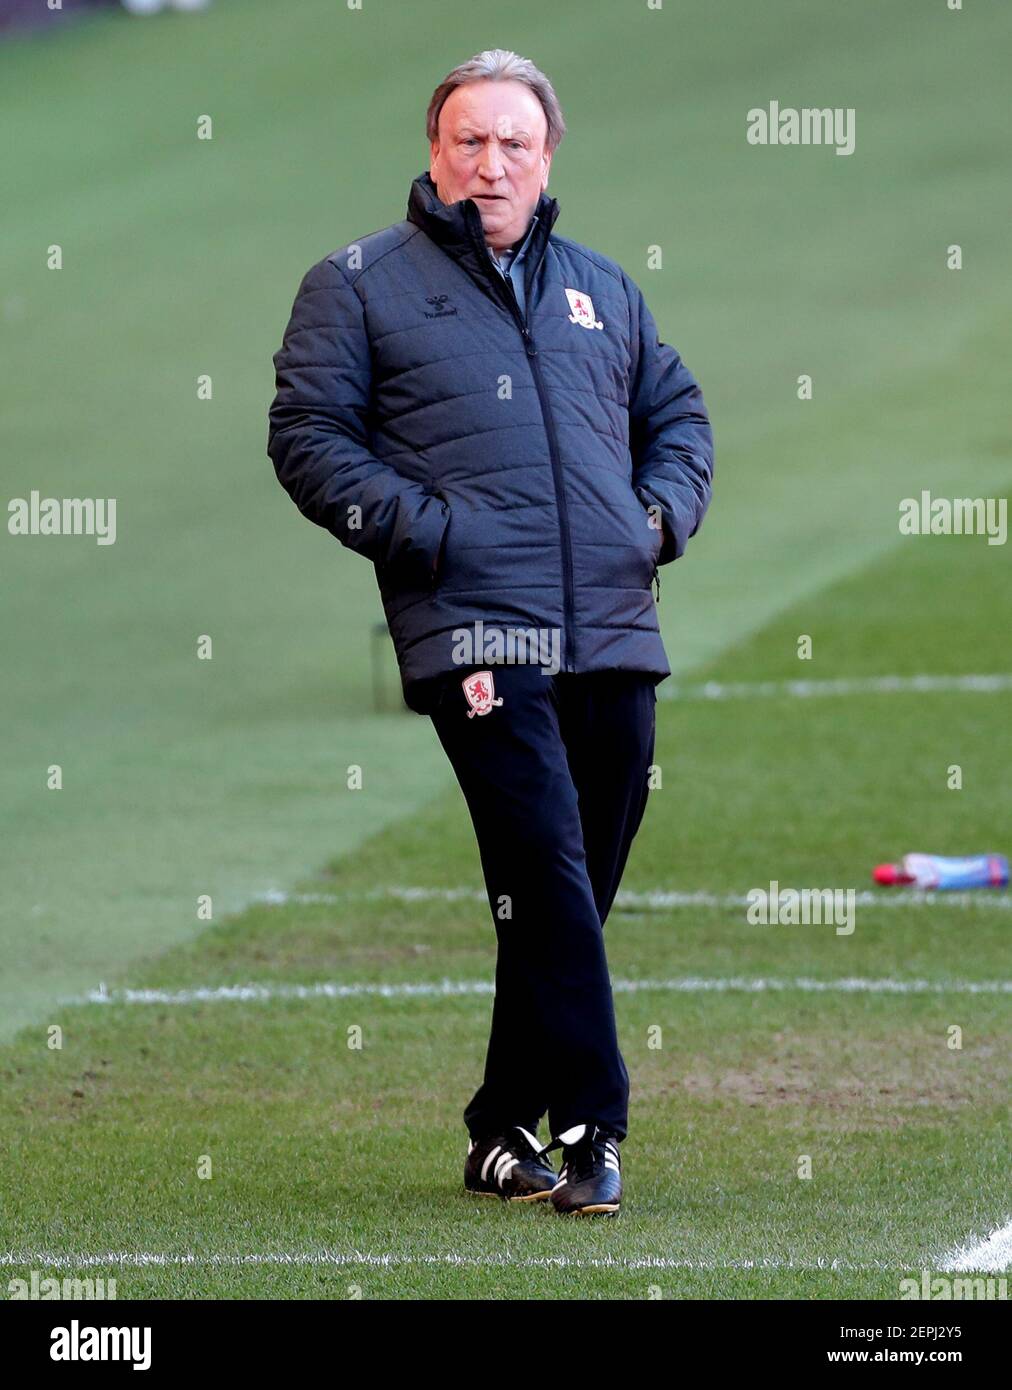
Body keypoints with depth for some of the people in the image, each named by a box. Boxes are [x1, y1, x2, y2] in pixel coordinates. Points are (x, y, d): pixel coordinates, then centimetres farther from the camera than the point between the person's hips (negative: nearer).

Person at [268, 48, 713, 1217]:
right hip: (475, 633, -5)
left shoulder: (600, 288, 21)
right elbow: (307, 435, 2)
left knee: (576, 893, 7)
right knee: (549, 879, -17)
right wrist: (419, 526, -10)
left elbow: (678, 410, 29)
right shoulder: (360, 285, 7)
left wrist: (662, 513, 9)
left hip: (614, 636, 5)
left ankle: (505, 1135, 18)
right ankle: (588, 1131, -17)